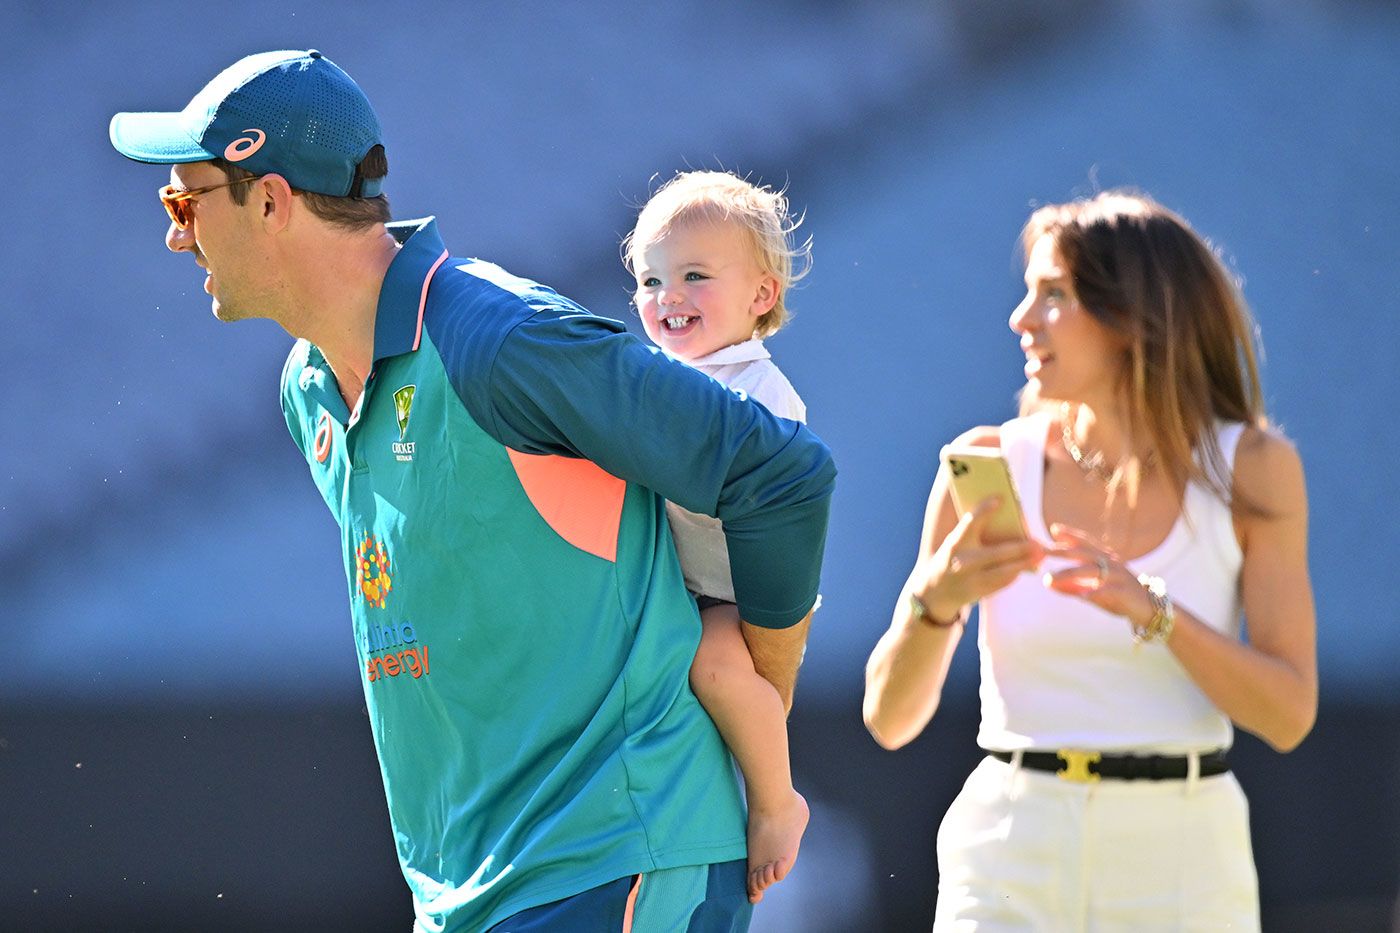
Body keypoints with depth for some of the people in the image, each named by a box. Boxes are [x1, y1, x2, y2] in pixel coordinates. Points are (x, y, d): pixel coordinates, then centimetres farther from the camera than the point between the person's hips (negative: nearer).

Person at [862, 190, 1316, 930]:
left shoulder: (1249, 468, 1)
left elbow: (1288, 716, -5)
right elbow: (890, 719, 1)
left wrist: (1153, 611, -19)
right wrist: (935, 602, -18)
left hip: (1182, 866, 0)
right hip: (1011, 860, 0)